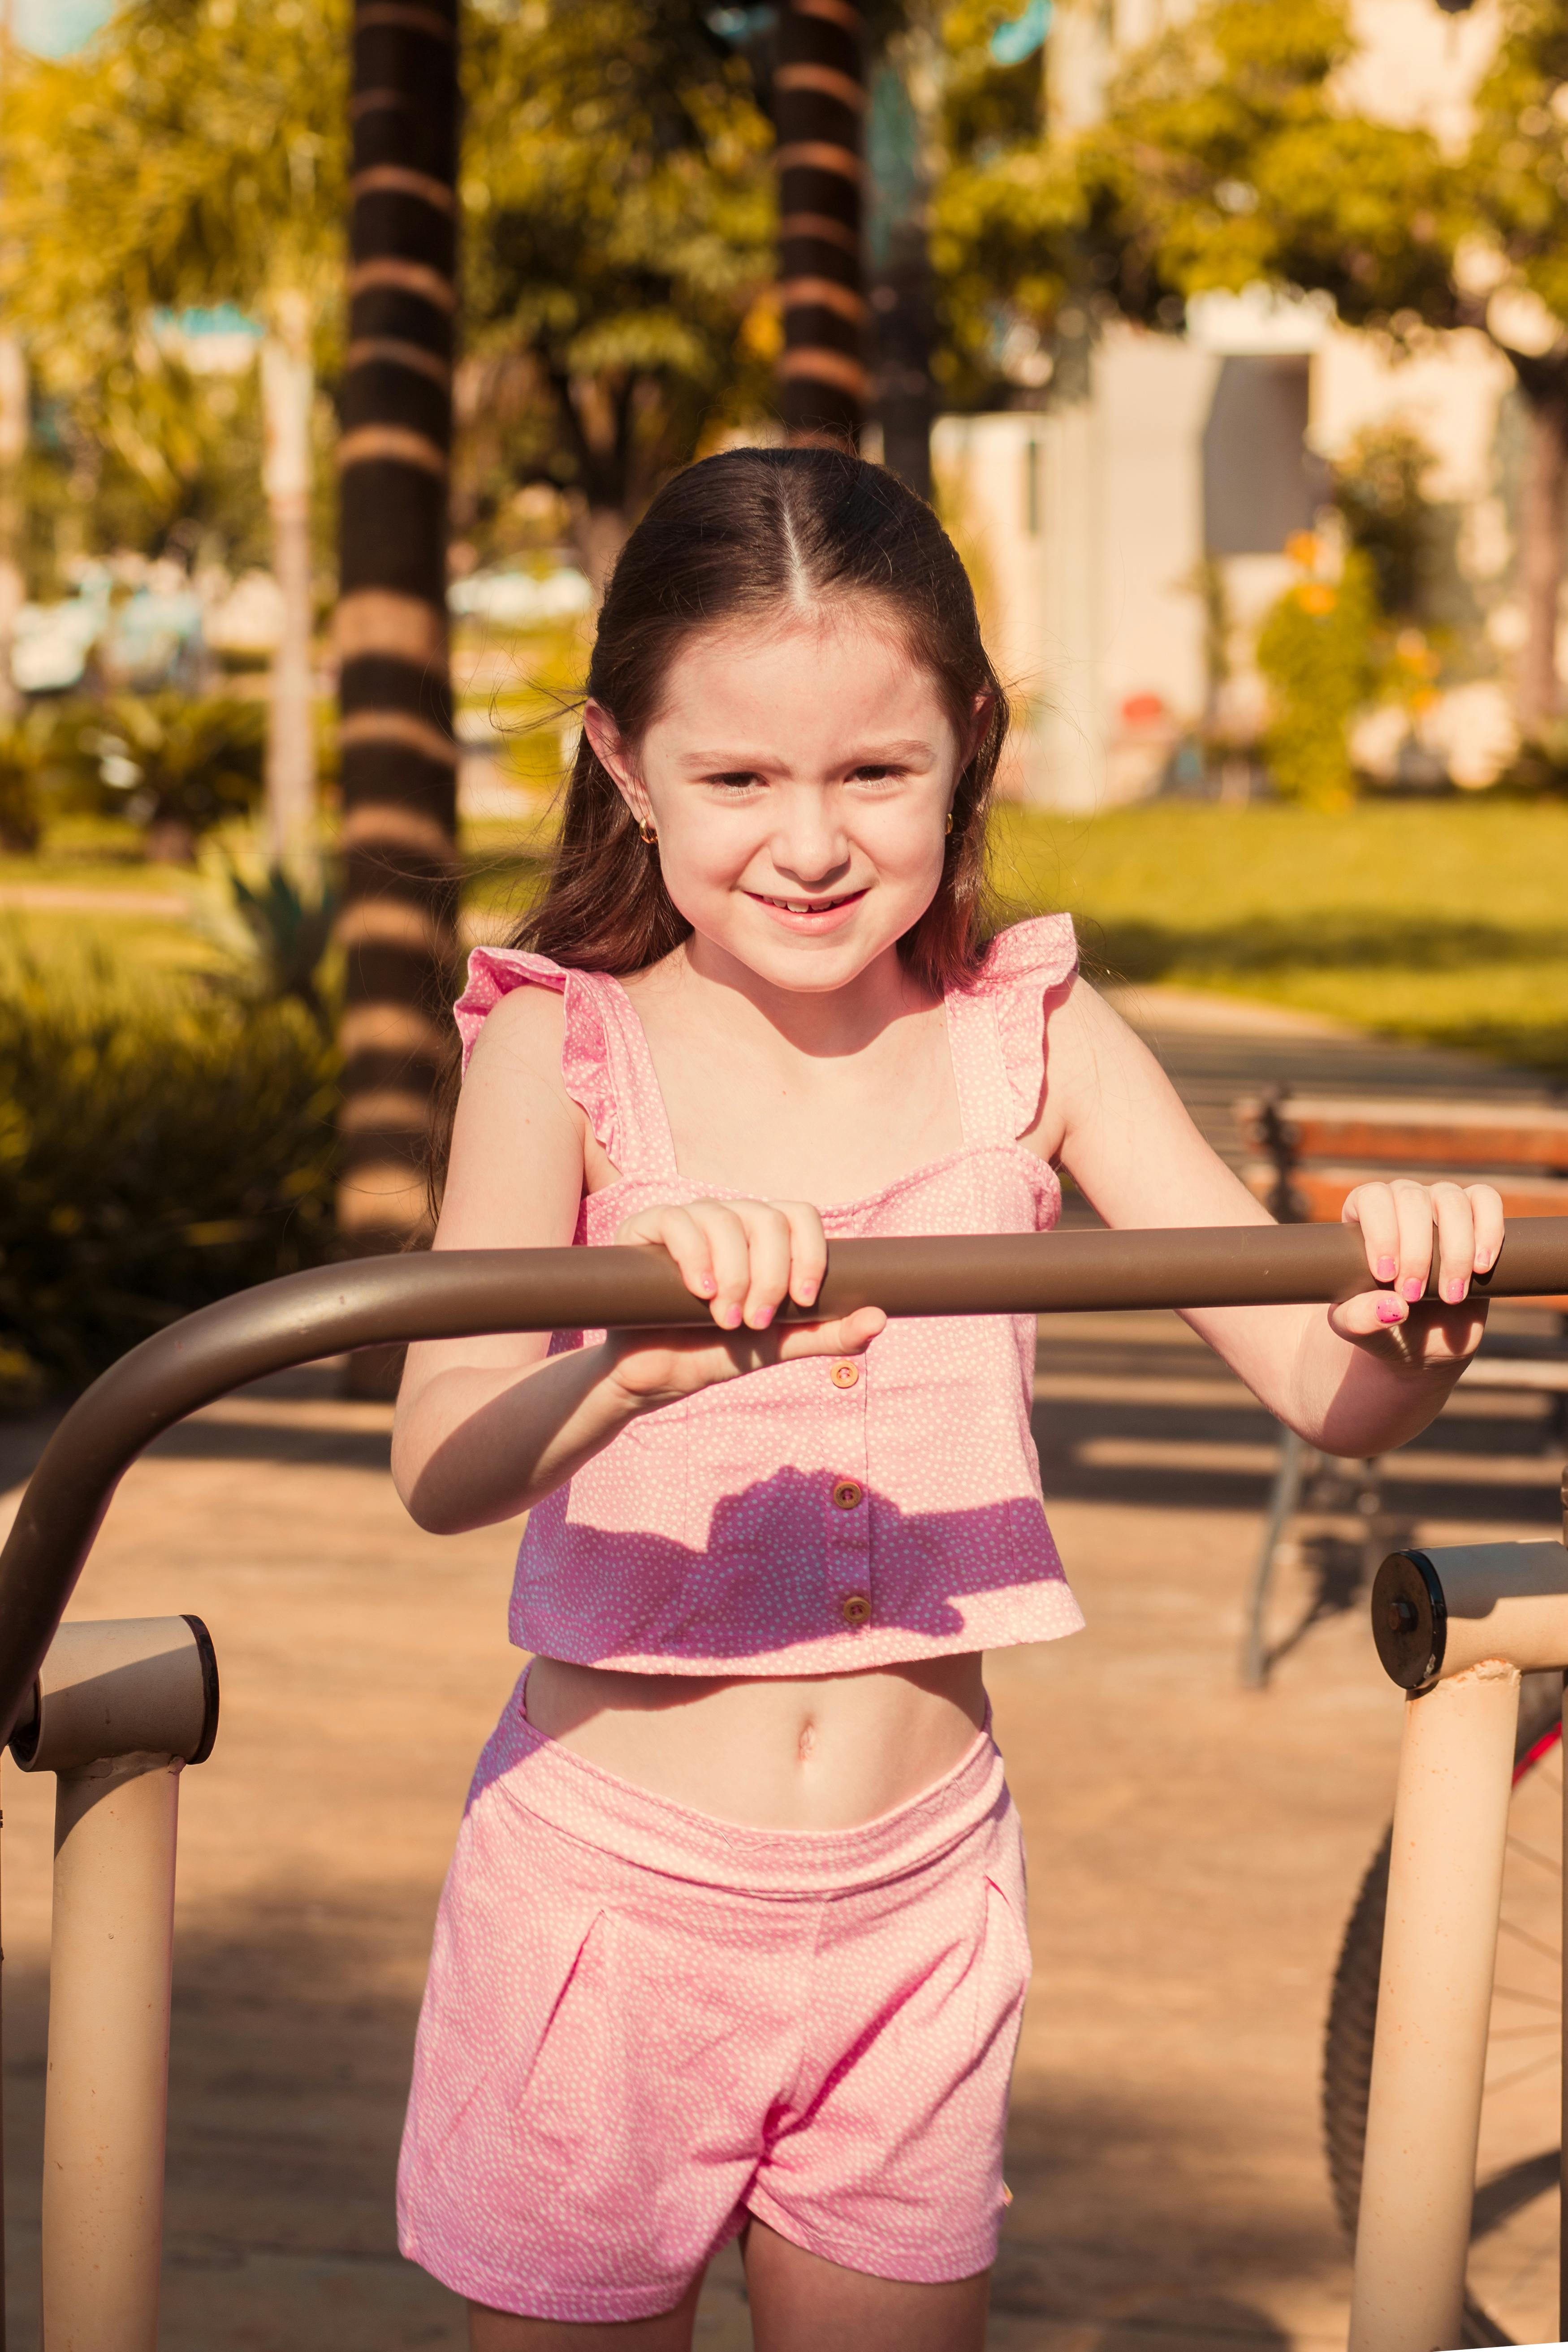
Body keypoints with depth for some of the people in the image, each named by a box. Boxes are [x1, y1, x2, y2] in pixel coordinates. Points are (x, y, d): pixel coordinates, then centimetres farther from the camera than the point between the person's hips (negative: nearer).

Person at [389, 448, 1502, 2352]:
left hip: (921, 1890, 2)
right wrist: (640, 1357, -45)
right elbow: (441, 1467, -25)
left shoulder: (1029, 1038, -2)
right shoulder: (566, 1048, -10)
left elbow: (1321, 1390, -5)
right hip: (611, 1882, -2)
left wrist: (1409, 1324, -28)